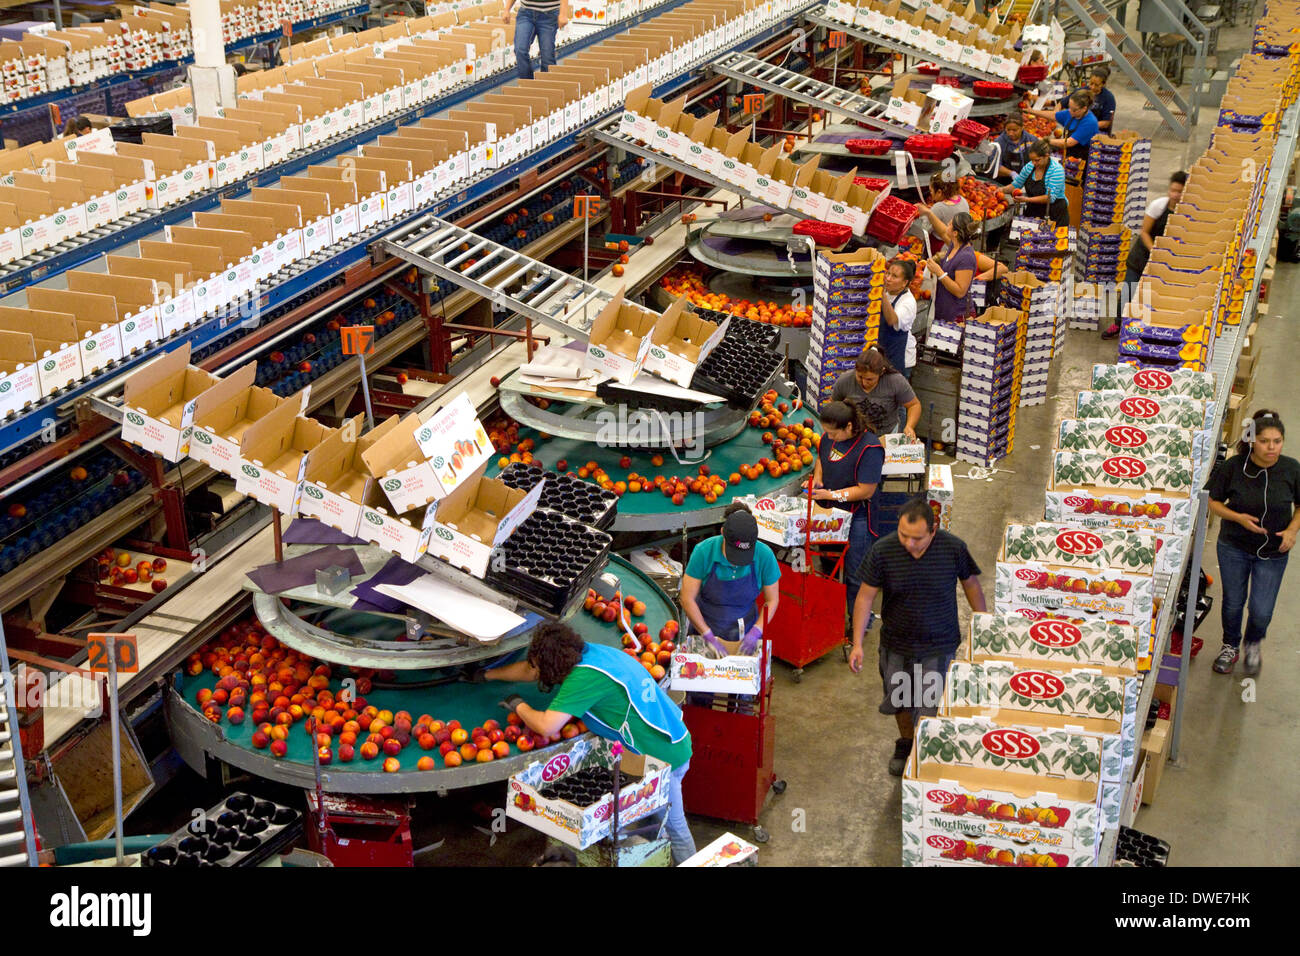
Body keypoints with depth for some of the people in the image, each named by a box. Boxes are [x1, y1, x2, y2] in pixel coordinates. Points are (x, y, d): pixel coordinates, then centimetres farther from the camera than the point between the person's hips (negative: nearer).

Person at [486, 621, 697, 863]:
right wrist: (486, 675, 32)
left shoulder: (586, 676, -24)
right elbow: (530, 669, 21)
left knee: (672, 826, 4)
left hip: (663, 756, -9)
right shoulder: (583, 651, 3)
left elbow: (547, 727, -23)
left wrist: (518, 705, -2)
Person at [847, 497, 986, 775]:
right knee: (901, 700, 21)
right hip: (895, 645, 2)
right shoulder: (883, 551, -19)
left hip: (939, 647, -2)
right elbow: (865, 596, -10)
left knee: (929, 710, -3)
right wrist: (857, 644, -13)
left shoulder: (954, 548, -19)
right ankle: (905, 743, 49)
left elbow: (970, 584, -1)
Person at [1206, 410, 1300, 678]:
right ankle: (1230, 646, 43)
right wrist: (1238, 517, -22)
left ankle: (1253, 644, 36)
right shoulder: (1232, 467, -16)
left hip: (1273, 553, 0)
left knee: (1261, 611, 1)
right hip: (1234, 548, 0)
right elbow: (1213, 501, -6)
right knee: (1233, 603, 15)